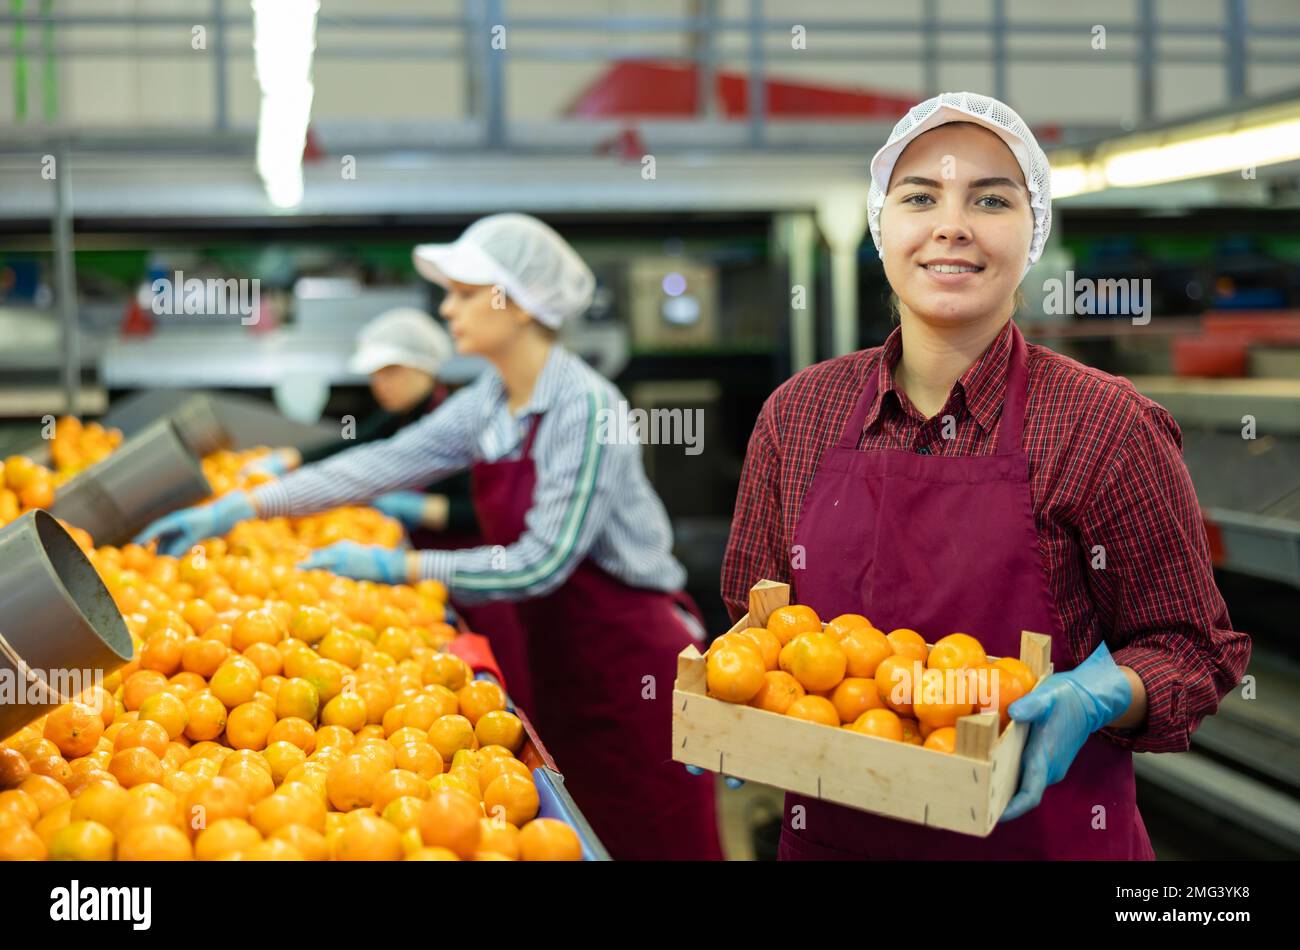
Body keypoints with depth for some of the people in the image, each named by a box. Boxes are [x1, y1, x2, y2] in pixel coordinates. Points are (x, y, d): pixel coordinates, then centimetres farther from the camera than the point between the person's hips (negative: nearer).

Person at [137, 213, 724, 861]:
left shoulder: (585, 407, -20)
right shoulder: (488, 403, 4)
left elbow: (539, 564, -23)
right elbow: (385, 464, 1)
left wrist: (396, 567, -19)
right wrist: (235, 509, -3)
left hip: (632, 660, -7)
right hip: (563, 661, 7)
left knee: (644, 841, 3)